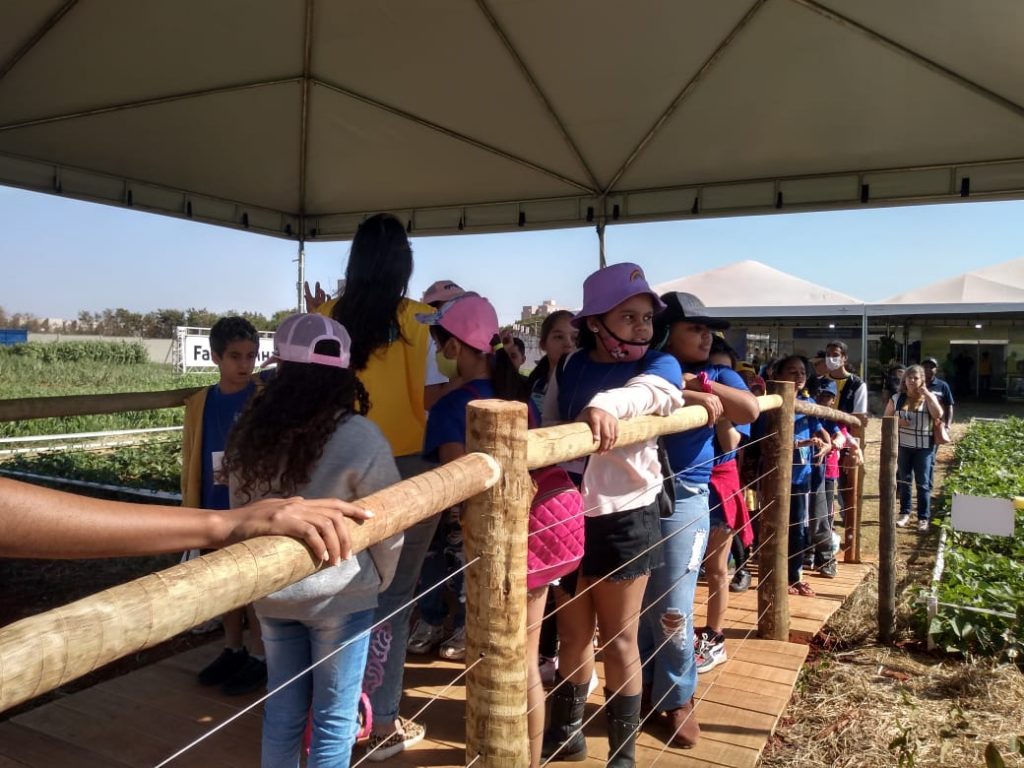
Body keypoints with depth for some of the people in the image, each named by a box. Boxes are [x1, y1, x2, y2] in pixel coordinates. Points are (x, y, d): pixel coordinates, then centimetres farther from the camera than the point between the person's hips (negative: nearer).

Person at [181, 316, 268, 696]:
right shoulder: (200, 404, 3)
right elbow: (190, 460, 8)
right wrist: (190, 506, 8)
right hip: (215, 509, 5)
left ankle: (259, 655, 20)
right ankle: (233, 648, 33)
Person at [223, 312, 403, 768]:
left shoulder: (250, 433, -3)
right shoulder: (359, 437, -19)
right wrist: (375, 581, 7)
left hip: (271, 594, 5)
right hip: (340, 597, -5)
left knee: (282, 711, 20)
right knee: (334, 718, 10)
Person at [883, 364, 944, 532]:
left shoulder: (929, 397, -1)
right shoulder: (897, 399, 4)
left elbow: (938, 415, -18)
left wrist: (927, 395, -19)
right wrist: (896, 421, -13)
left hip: (924, 447, -2)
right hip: (902, 445, 2)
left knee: (923, 484, -1)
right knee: (904, 481, 10)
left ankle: (923, 518, 5)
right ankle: (905, 513, 20)